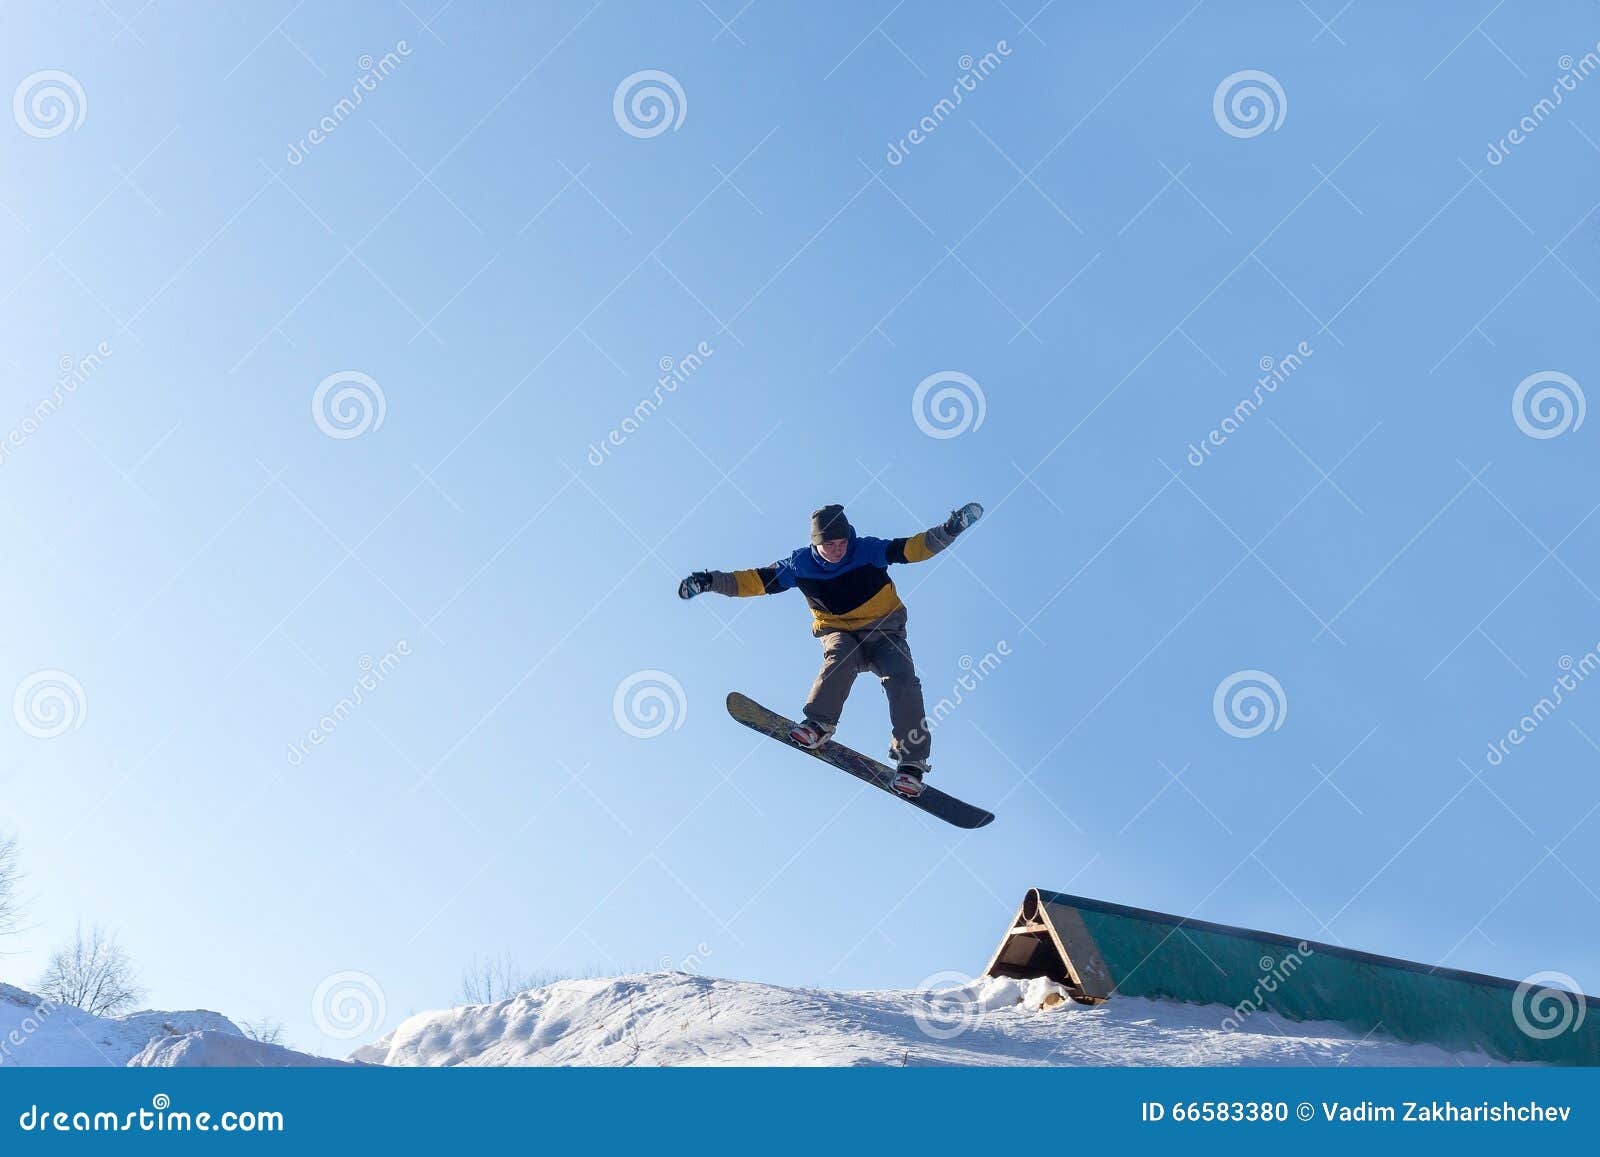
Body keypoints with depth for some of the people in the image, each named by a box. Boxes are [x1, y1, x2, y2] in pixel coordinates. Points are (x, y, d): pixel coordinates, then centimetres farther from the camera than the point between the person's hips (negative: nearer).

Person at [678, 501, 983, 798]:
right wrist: (712, 581, -17)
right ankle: (818, 723, -31)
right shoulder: (801, 565, -9)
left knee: (902, 679, -26)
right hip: (838, 632, 1)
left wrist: (949, 530, -33)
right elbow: (754, 581, -7)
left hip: (883, 631, -1)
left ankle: (911, 761, -25)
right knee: (841, 657, -36)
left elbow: (914, 548, -17)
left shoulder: (868, 550, -13)